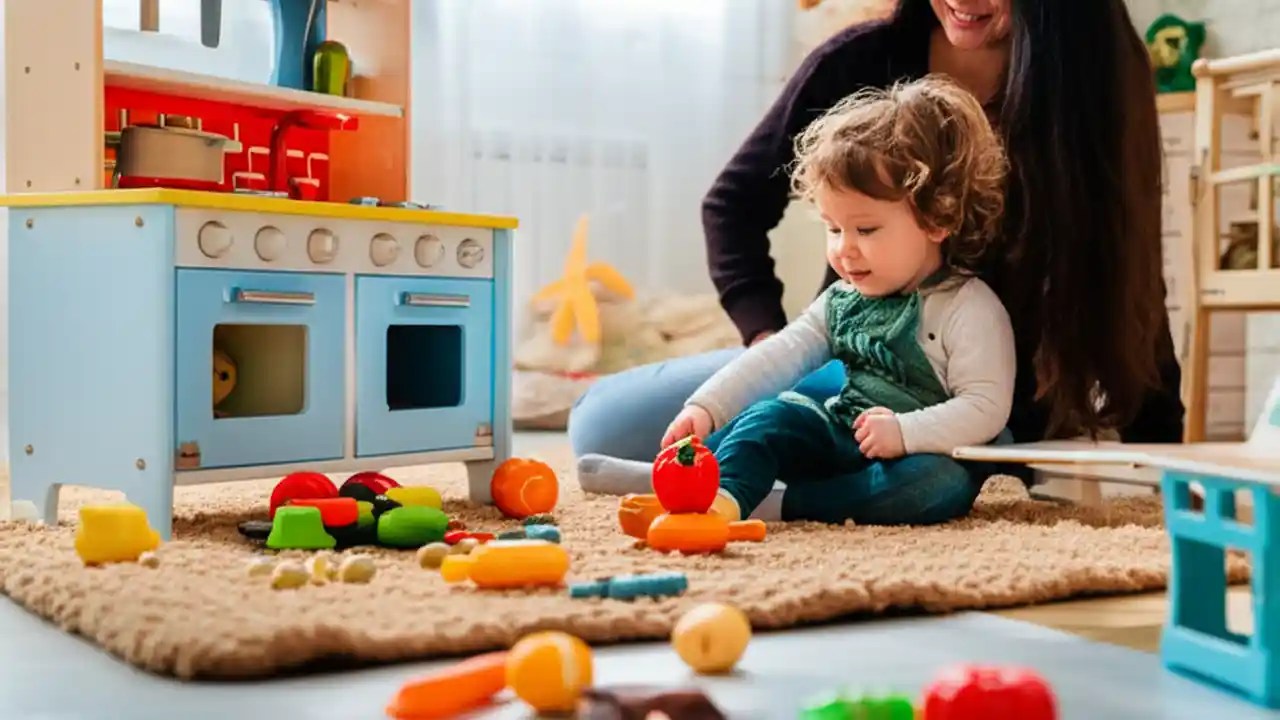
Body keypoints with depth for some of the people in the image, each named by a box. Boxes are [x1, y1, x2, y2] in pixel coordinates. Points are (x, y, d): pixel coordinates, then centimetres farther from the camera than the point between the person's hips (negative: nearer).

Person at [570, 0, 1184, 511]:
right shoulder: (864, 61, -8)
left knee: (930, 471, -40)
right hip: (849, 354, 3)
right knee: (604, 422, -13)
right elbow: (736, 201, 4)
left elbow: (1127, 289, -4)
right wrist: (767, 338, -9)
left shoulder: (1088, 88, -10)